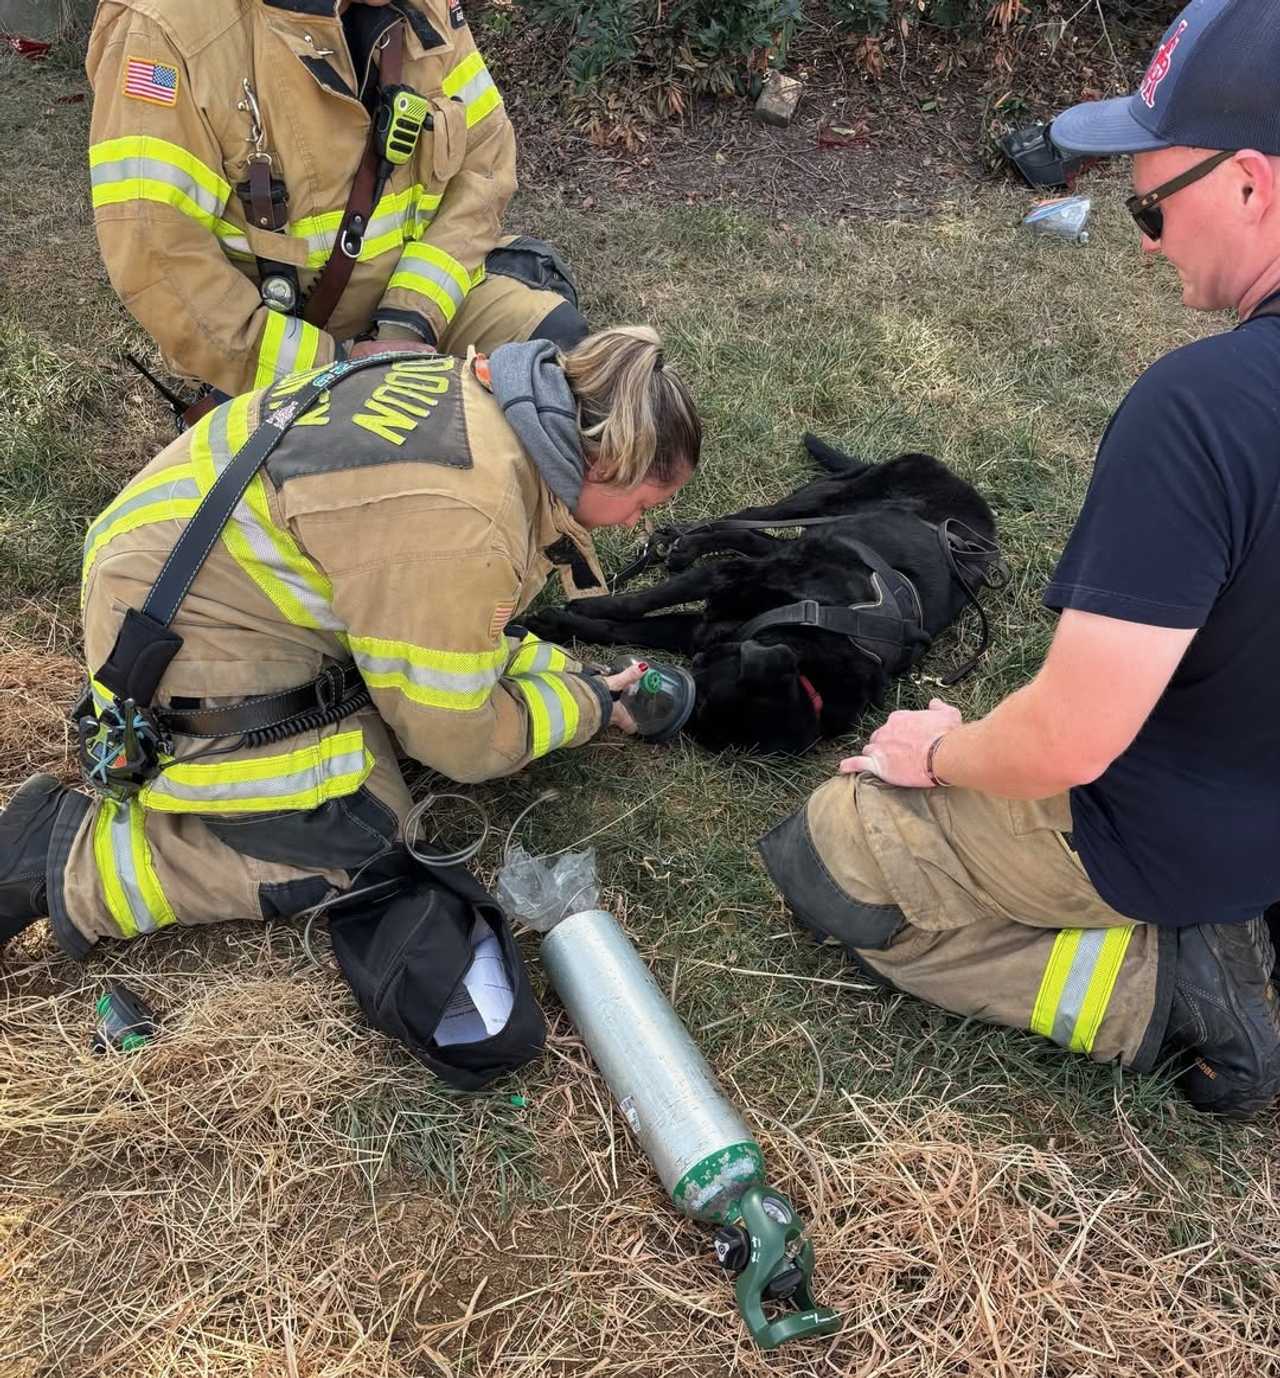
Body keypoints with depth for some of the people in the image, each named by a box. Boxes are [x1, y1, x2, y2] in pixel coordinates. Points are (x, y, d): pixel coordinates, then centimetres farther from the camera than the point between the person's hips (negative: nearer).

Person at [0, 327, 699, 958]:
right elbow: (458, 739, -16)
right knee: (362, 858, -4)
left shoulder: (483, 391, -2)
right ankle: (65, 856, -4)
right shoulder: (461, 529, -32)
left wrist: (555, 668, 7)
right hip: (188, 645, -10)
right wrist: (583, 705, -2)